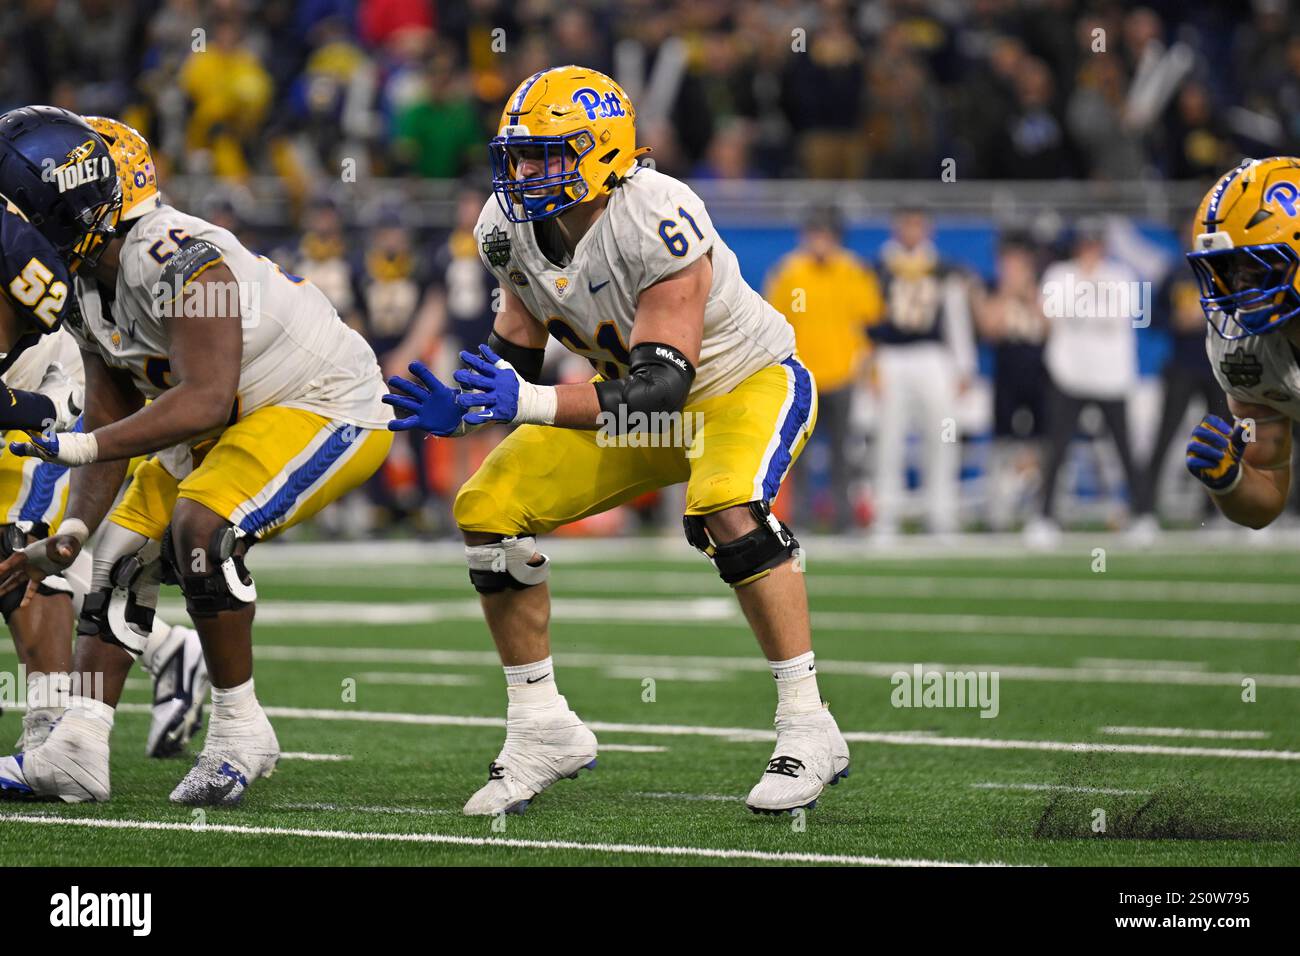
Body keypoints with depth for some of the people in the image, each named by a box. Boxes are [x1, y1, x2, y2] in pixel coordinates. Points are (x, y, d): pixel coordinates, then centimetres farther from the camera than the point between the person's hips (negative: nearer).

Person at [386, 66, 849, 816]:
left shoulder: (656, 223, -34)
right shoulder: (514, 226, -11)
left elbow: (663, 384, -38)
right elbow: (516, 351, 2)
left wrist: (528, 404, -48)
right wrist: (462, 411, -20)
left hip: (746, 385, -7)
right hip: (636, 404, 7)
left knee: (723, 507, -37)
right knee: (489, 510, -6)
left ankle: (808, 728, -25)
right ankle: (543, 729, 7)